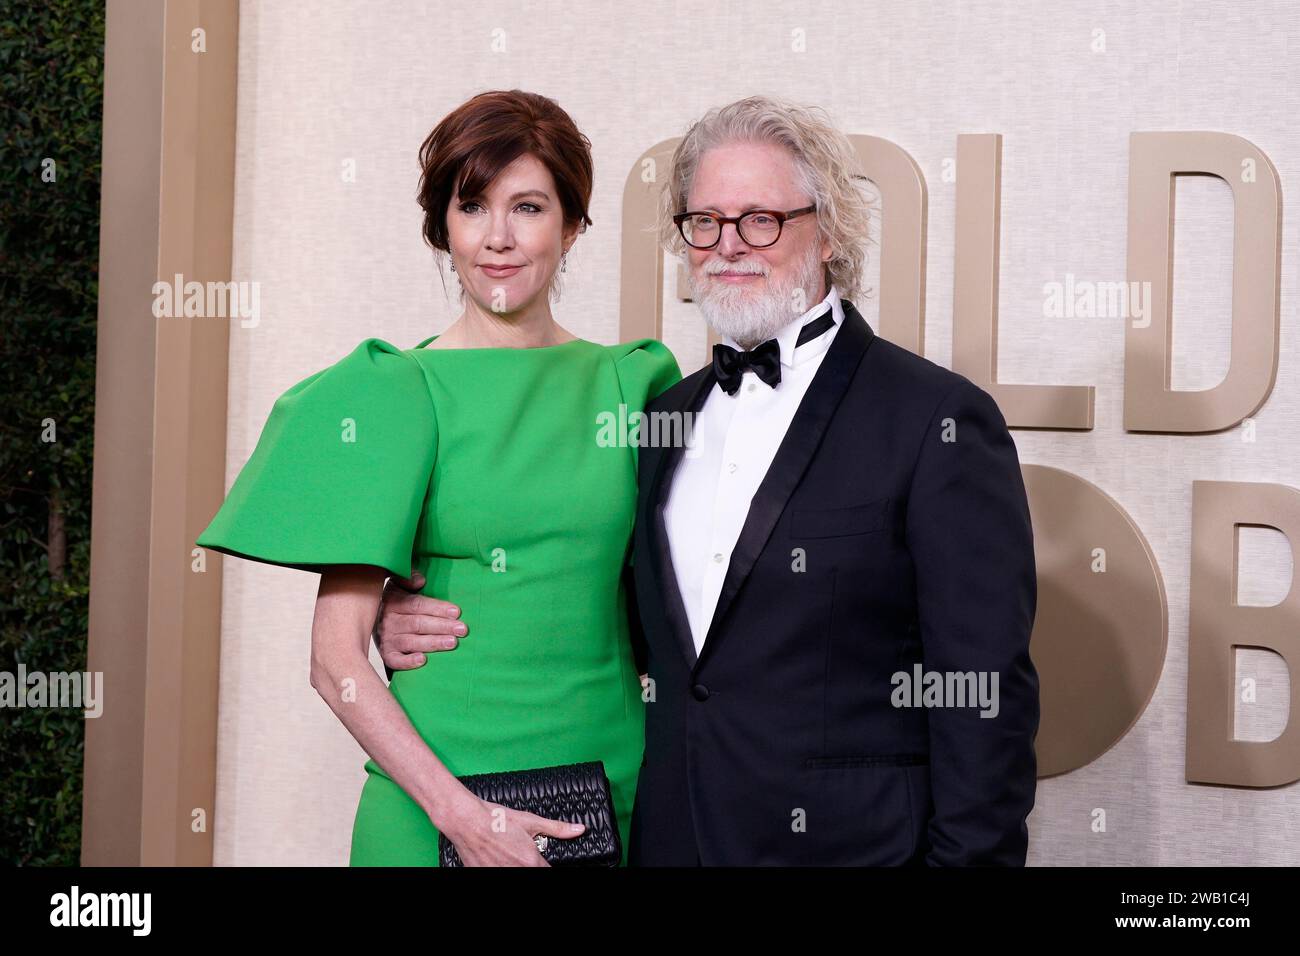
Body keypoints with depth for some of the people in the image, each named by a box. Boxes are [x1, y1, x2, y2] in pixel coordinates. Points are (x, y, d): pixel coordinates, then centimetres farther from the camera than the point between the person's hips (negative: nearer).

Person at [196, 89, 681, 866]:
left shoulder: (628, 380, 4)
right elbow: (337, 657, -9)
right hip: (439, 802, -3)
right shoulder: (399, 391, -6)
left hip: (615, 791, 3)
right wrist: (460, 813, -17)